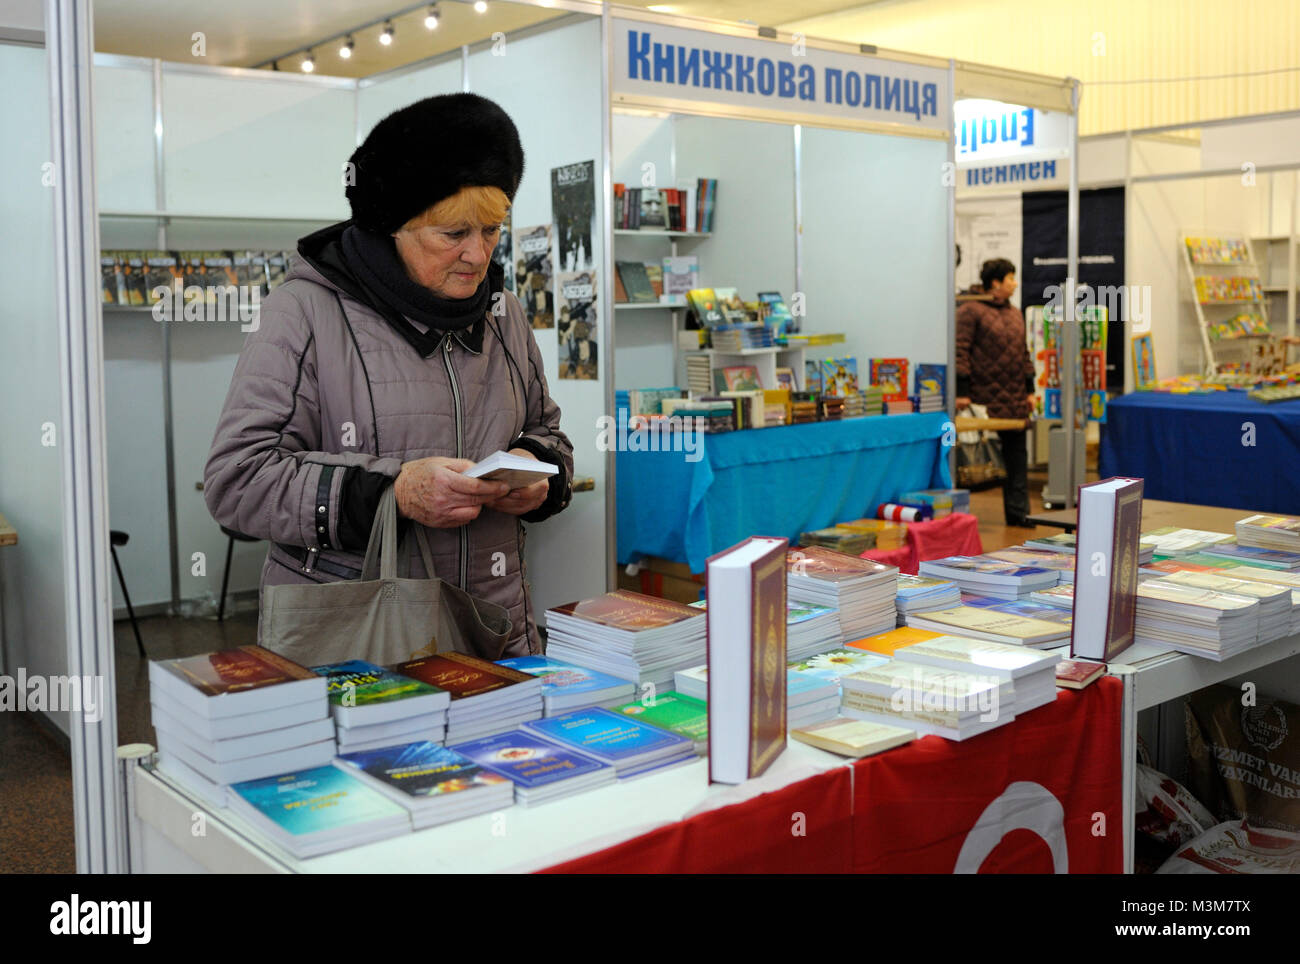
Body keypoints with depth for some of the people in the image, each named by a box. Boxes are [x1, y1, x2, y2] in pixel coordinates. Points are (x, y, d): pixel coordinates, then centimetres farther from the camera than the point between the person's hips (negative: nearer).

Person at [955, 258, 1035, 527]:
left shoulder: (1015, 313, 17)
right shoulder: (971, 311, -6)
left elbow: (1024, 353, 20)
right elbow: (960, 352, -11)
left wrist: (1030, 389, 15)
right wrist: (962, 392, -16)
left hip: (1014, 400, 7)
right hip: (985, 398, -7)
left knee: (1016, 454, 8)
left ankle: (1017, 512, 16)